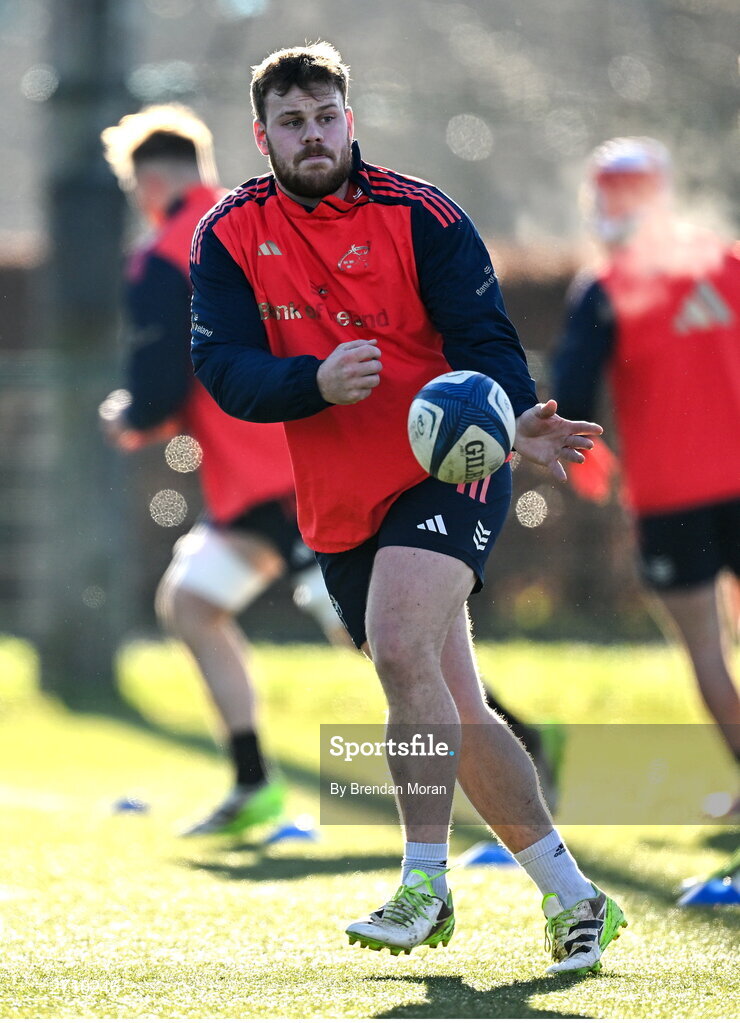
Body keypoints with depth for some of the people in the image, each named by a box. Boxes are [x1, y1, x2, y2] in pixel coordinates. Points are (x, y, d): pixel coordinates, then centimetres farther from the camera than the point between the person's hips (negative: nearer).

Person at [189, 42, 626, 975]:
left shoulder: (420, 216, -7)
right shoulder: (230, 235, 1)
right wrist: (316, 382, -28)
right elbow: (223, 370, -9)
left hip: (445, 473, -4)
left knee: (398, 645, -28)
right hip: (340, 507, 5)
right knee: (455, 717, 8)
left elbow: (482, 337, -13)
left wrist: (512, 420, -33)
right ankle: (572, 898, 19)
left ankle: (426, 881, -20)